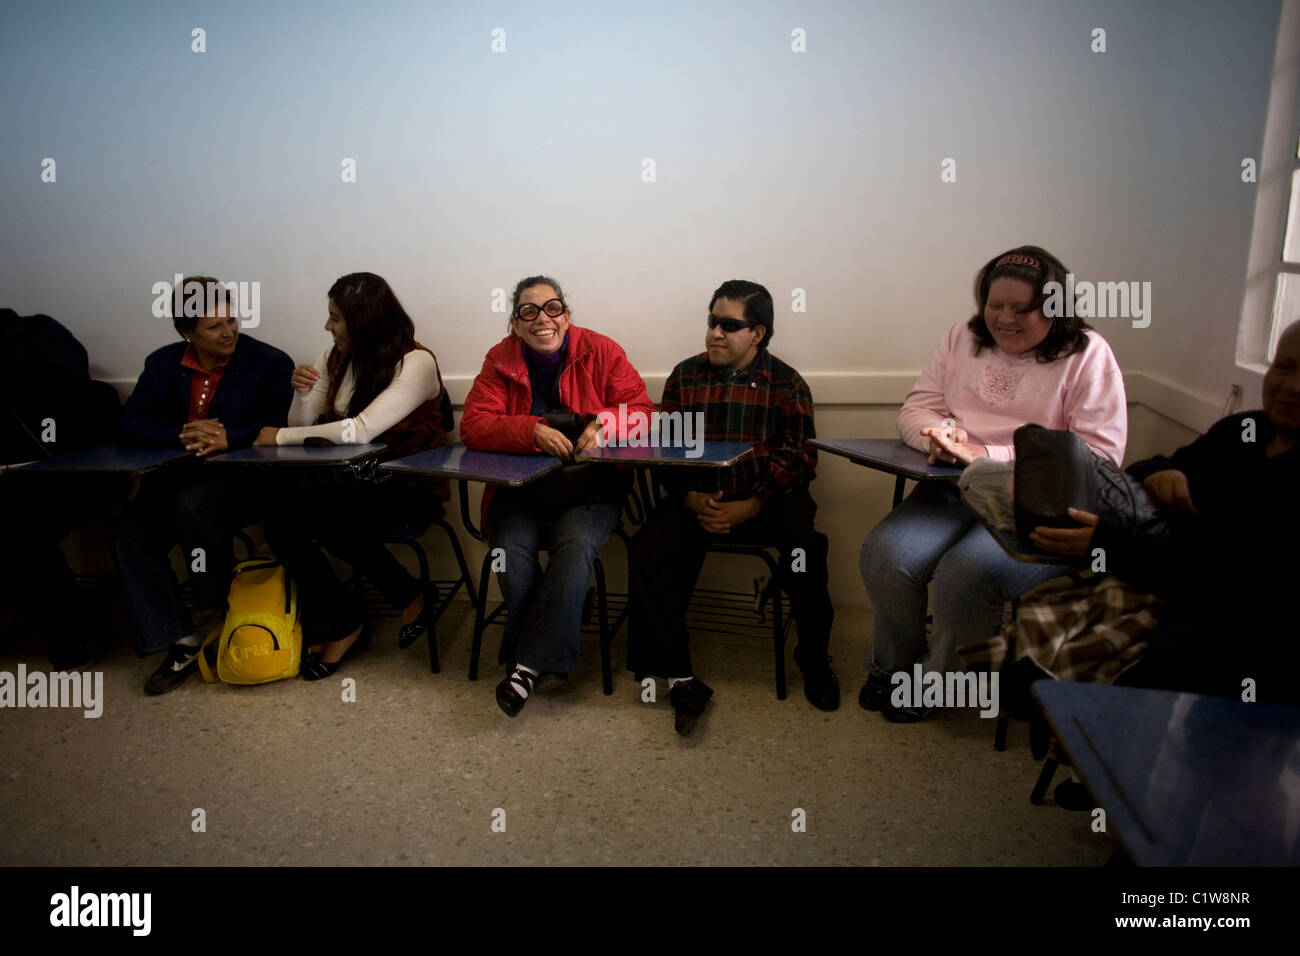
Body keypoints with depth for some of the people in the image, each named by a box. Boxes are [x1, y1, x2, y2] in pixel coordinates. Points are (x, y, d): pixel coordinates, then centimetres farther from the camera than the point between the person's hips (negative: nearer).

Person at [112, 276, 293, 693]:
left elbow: (283, 427, -16)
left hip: (246, 481, -5)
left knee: (192, 506, -33)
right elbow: (130, 425, 1)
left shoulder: (270, 363, -5)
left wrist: (228, 437, -30)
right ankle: (183, 642, -12)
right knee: (130, 534, -18)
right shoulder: (162, 365, 9)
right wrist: (181, 434, -17)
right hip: (177, 479, 5)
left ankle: (214, 611, -7)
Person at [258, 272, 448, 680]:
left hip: (408, 487, -6)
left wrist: (281, 436, -15)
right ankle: (342, 624, 0)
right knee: (281, 525, -19)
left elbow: (360, 430, -23)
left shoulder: (416, 363, -13)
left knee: (334, 521, -33)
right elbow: (305, 425, 9)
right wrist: (302, 394, -12)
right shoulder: (335, 358, 9)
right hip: (348, 480, 6)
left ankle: (413, 597, -8)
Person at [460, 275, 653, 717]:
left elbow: (641, 409, 1)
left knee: (576, 546, -30)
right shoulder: (500, 361, 4)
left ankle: (529, 663, -22)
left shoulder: (601, 352, 2)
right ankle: (548, 653, -10)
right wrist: (534, 431, -23)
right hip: (520, 488, 1)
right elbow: (473, 425, -6)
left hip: (590, 486, -1)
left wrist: (606, 423, -22)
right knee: (511, 548, -27)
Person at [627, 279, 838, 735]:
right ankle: (680, 679, -16)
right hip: (698, 497, 2)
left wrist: (750, 508, -17)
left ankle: (815, 662, -4)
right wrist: (692, 500, -11)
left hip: (766, 499, -2)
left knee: (806, 544, -30)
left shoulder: (786, 384, 3)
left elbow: (798, 458, -3)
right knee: (650, 549, -24)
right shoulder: (685, 376, 9)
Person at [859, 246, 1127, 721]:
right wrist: (940, 434, -14)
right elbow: (916, 409, 12)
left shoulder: (1087, 355, -1)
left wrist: (994, 457, -19)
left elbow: (1100, 454, -11)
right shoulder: (964, 338, 13)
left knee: (968, 571, -30)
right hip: (957, 492, 4)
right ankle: (890, 667, 7)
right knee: (884, 555, -21)